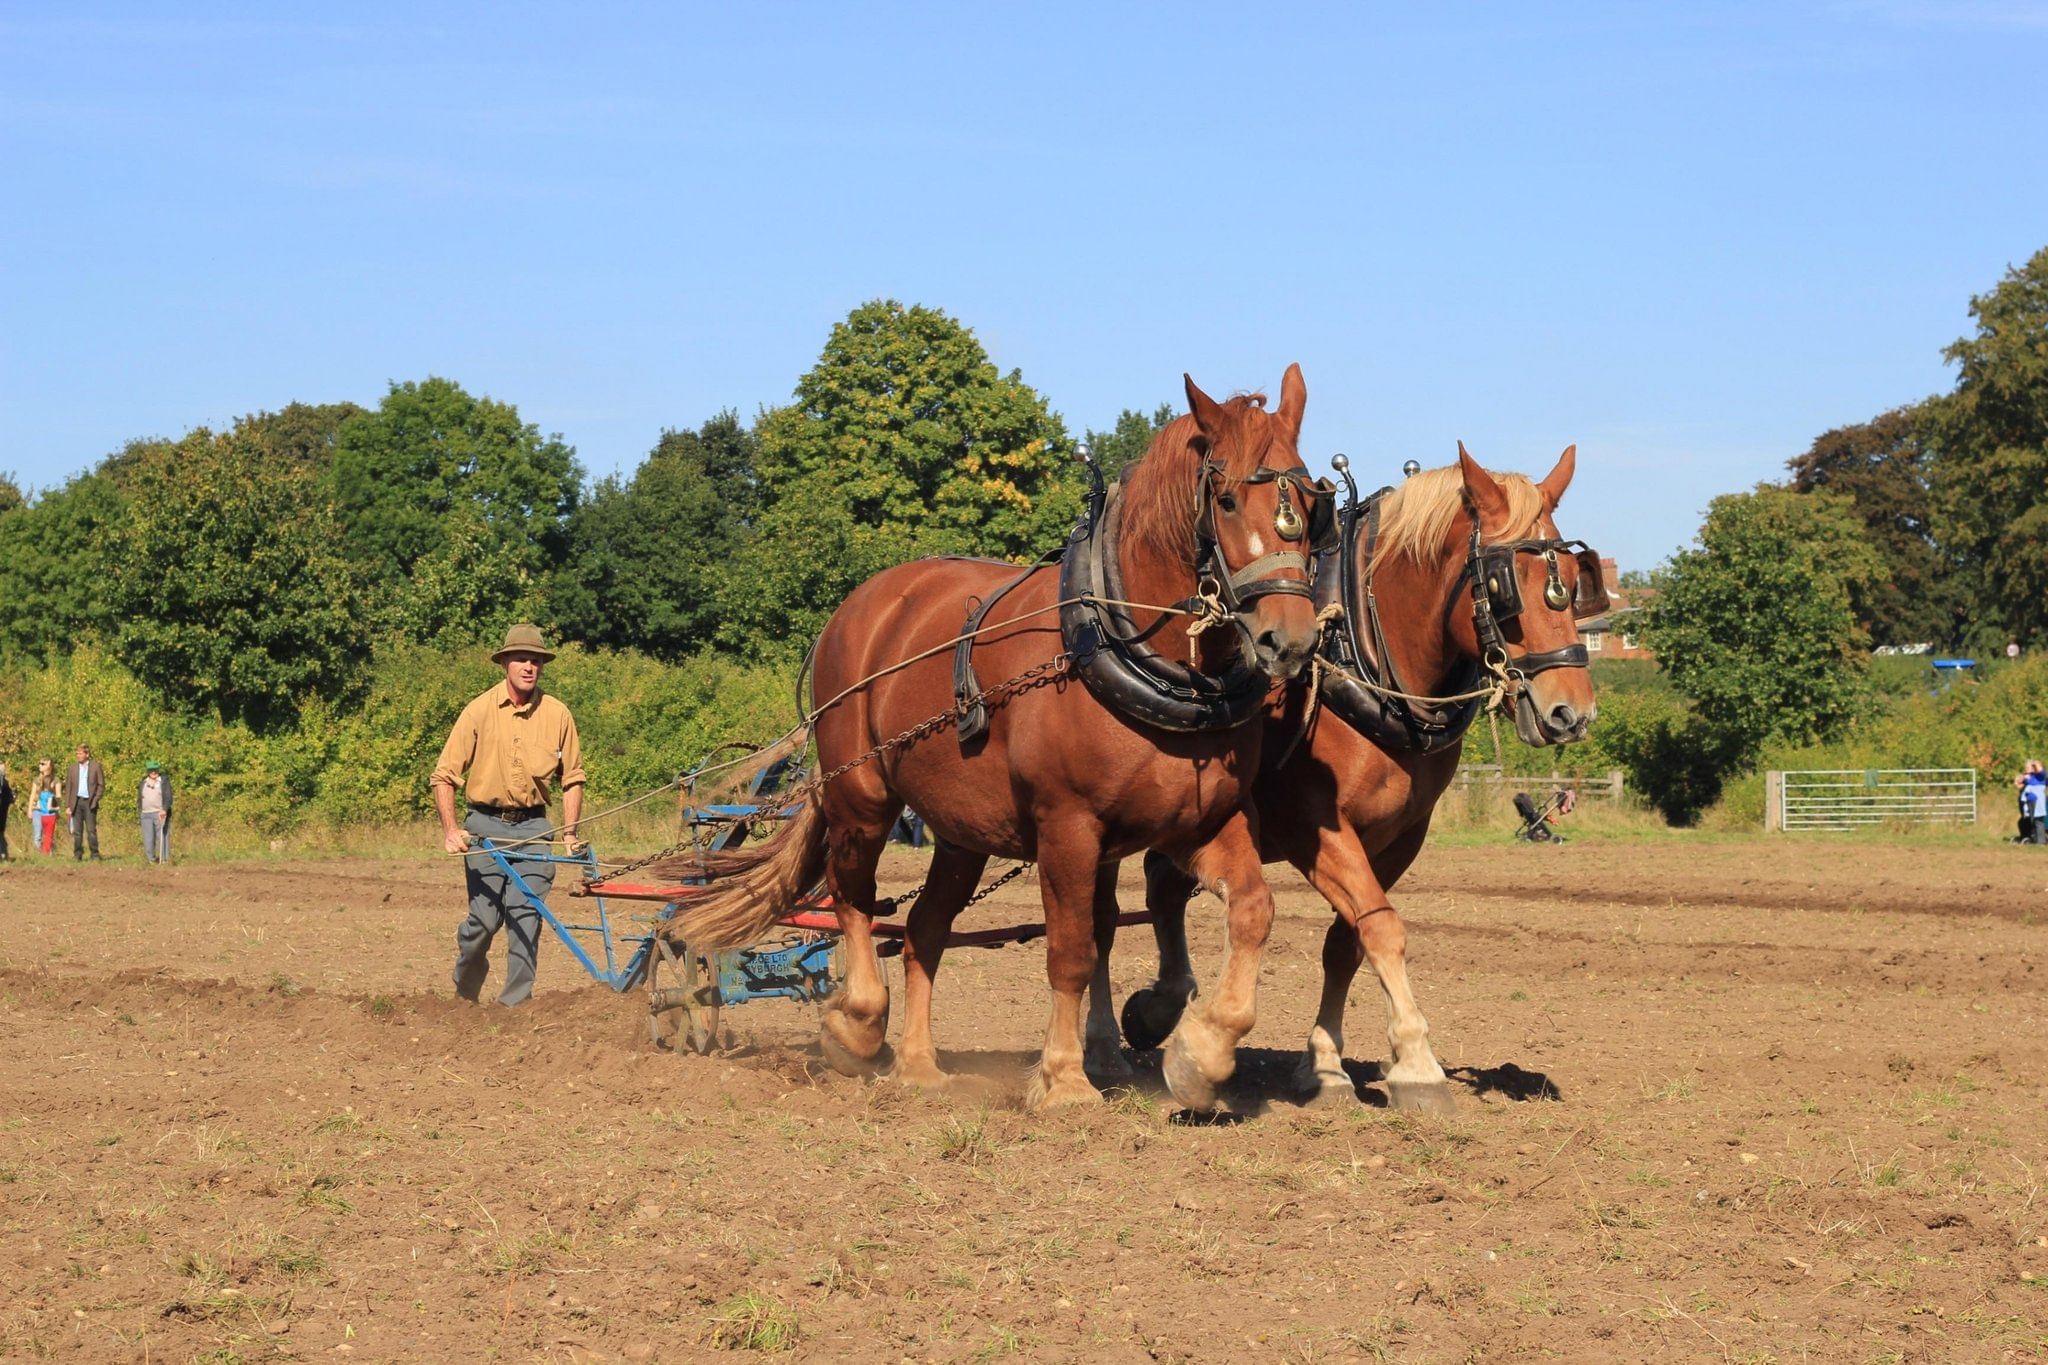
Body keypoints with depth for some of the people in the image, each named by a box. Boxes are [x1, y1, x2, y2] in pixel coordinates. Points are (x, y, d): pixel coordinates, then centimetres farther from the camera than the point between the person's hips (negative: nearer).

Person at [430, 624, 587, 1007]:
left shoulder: (557, 715, 2)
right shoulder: (479, 711, -5)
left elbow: (572, 778, 12)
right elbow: (444, 774, -3)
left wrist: (570, 832, 3)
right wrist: (450, 829, -14)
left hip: (532, 827, 2)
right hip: (486, 824, -2)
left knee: (526, 915, -5)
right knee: (486, 918, -3)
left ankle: (515, 1003, 2)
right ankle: (464, 993, 22)